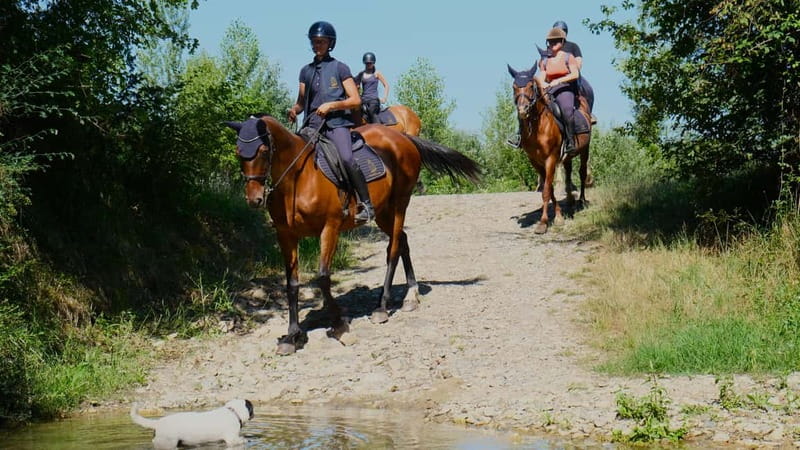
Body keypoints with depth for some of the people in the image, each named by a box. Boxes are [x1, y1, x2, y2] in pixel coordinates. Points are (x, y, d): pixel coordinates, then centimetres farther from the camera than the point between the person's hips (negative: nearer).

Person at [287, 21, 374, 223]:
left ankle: (366, 204, -20)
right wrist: (294, 110, -2)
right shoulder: (306, 71, 17)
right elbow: (301, 101, 21)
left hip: (336, 123, -5)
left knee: (346, 158, -27)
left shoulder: (339, 68, 4)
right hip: (312, 124, 5)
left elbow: (356, 100, 0)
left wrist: (331, 104, -13)